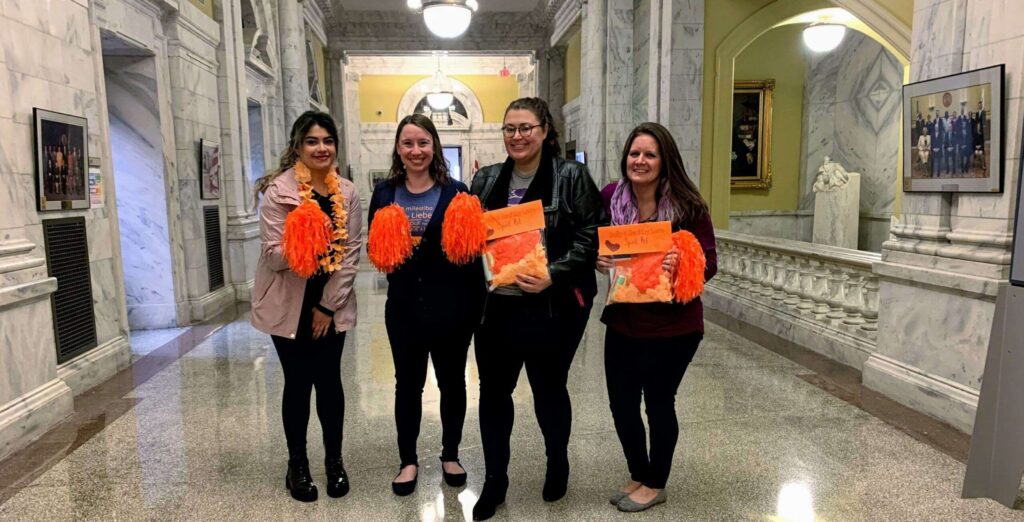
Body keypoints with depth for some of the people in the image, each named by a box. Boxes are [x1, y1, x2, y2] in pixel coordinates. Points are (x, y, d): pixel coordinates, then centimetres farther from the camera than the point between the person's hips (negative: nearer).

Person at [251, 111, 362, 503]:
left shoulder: (347, 193, -2)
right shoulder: (278, 191, -12)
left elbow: (351, 252, -2)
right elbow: (272, 256, -15)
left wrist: (329, 305, -6)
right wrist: (298, 247, -37)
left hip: (332, 304, 3)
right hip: (289, 305, -2)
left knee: (329, 381, 9)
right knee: (298, 382, 7)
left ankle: (334, 460, 27)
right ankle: (297, 464, 26)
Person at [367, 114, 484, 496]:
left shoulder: (455, 191, -3)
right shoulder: (384, 193, 4)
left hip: (451, 304, -1)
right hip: (404, 304, 1)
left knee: (452, 380, 13)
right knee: (408, 383, 12)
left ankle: (450, 455, 32)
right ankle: (408, 460, 29)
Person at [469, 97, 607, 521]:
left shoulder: (571, 176, -5)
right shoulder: (486, 180, 9)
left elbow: (590, 236, -10)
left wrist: (553, 275, -20)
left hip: (552, 307, -4)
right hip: (496, 303, 4)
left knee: (549, 390, 13)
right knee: (493, 391, 11)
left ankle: (557, 463, 40)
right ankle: (494, 480, 29)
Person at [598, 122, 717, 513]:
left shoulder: (688, 205, -12)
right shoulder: (610, 199, -3)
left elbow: (709, 262, -10)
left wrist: (681, 265, -31)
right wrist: (597, 260, -16)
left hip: (673, 325, -3)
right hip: (623, 321, 4)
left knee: (659, 403, 11)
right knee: (621, 403, 11)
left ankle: (656, 484, 33)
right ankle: (638, 474, 37)